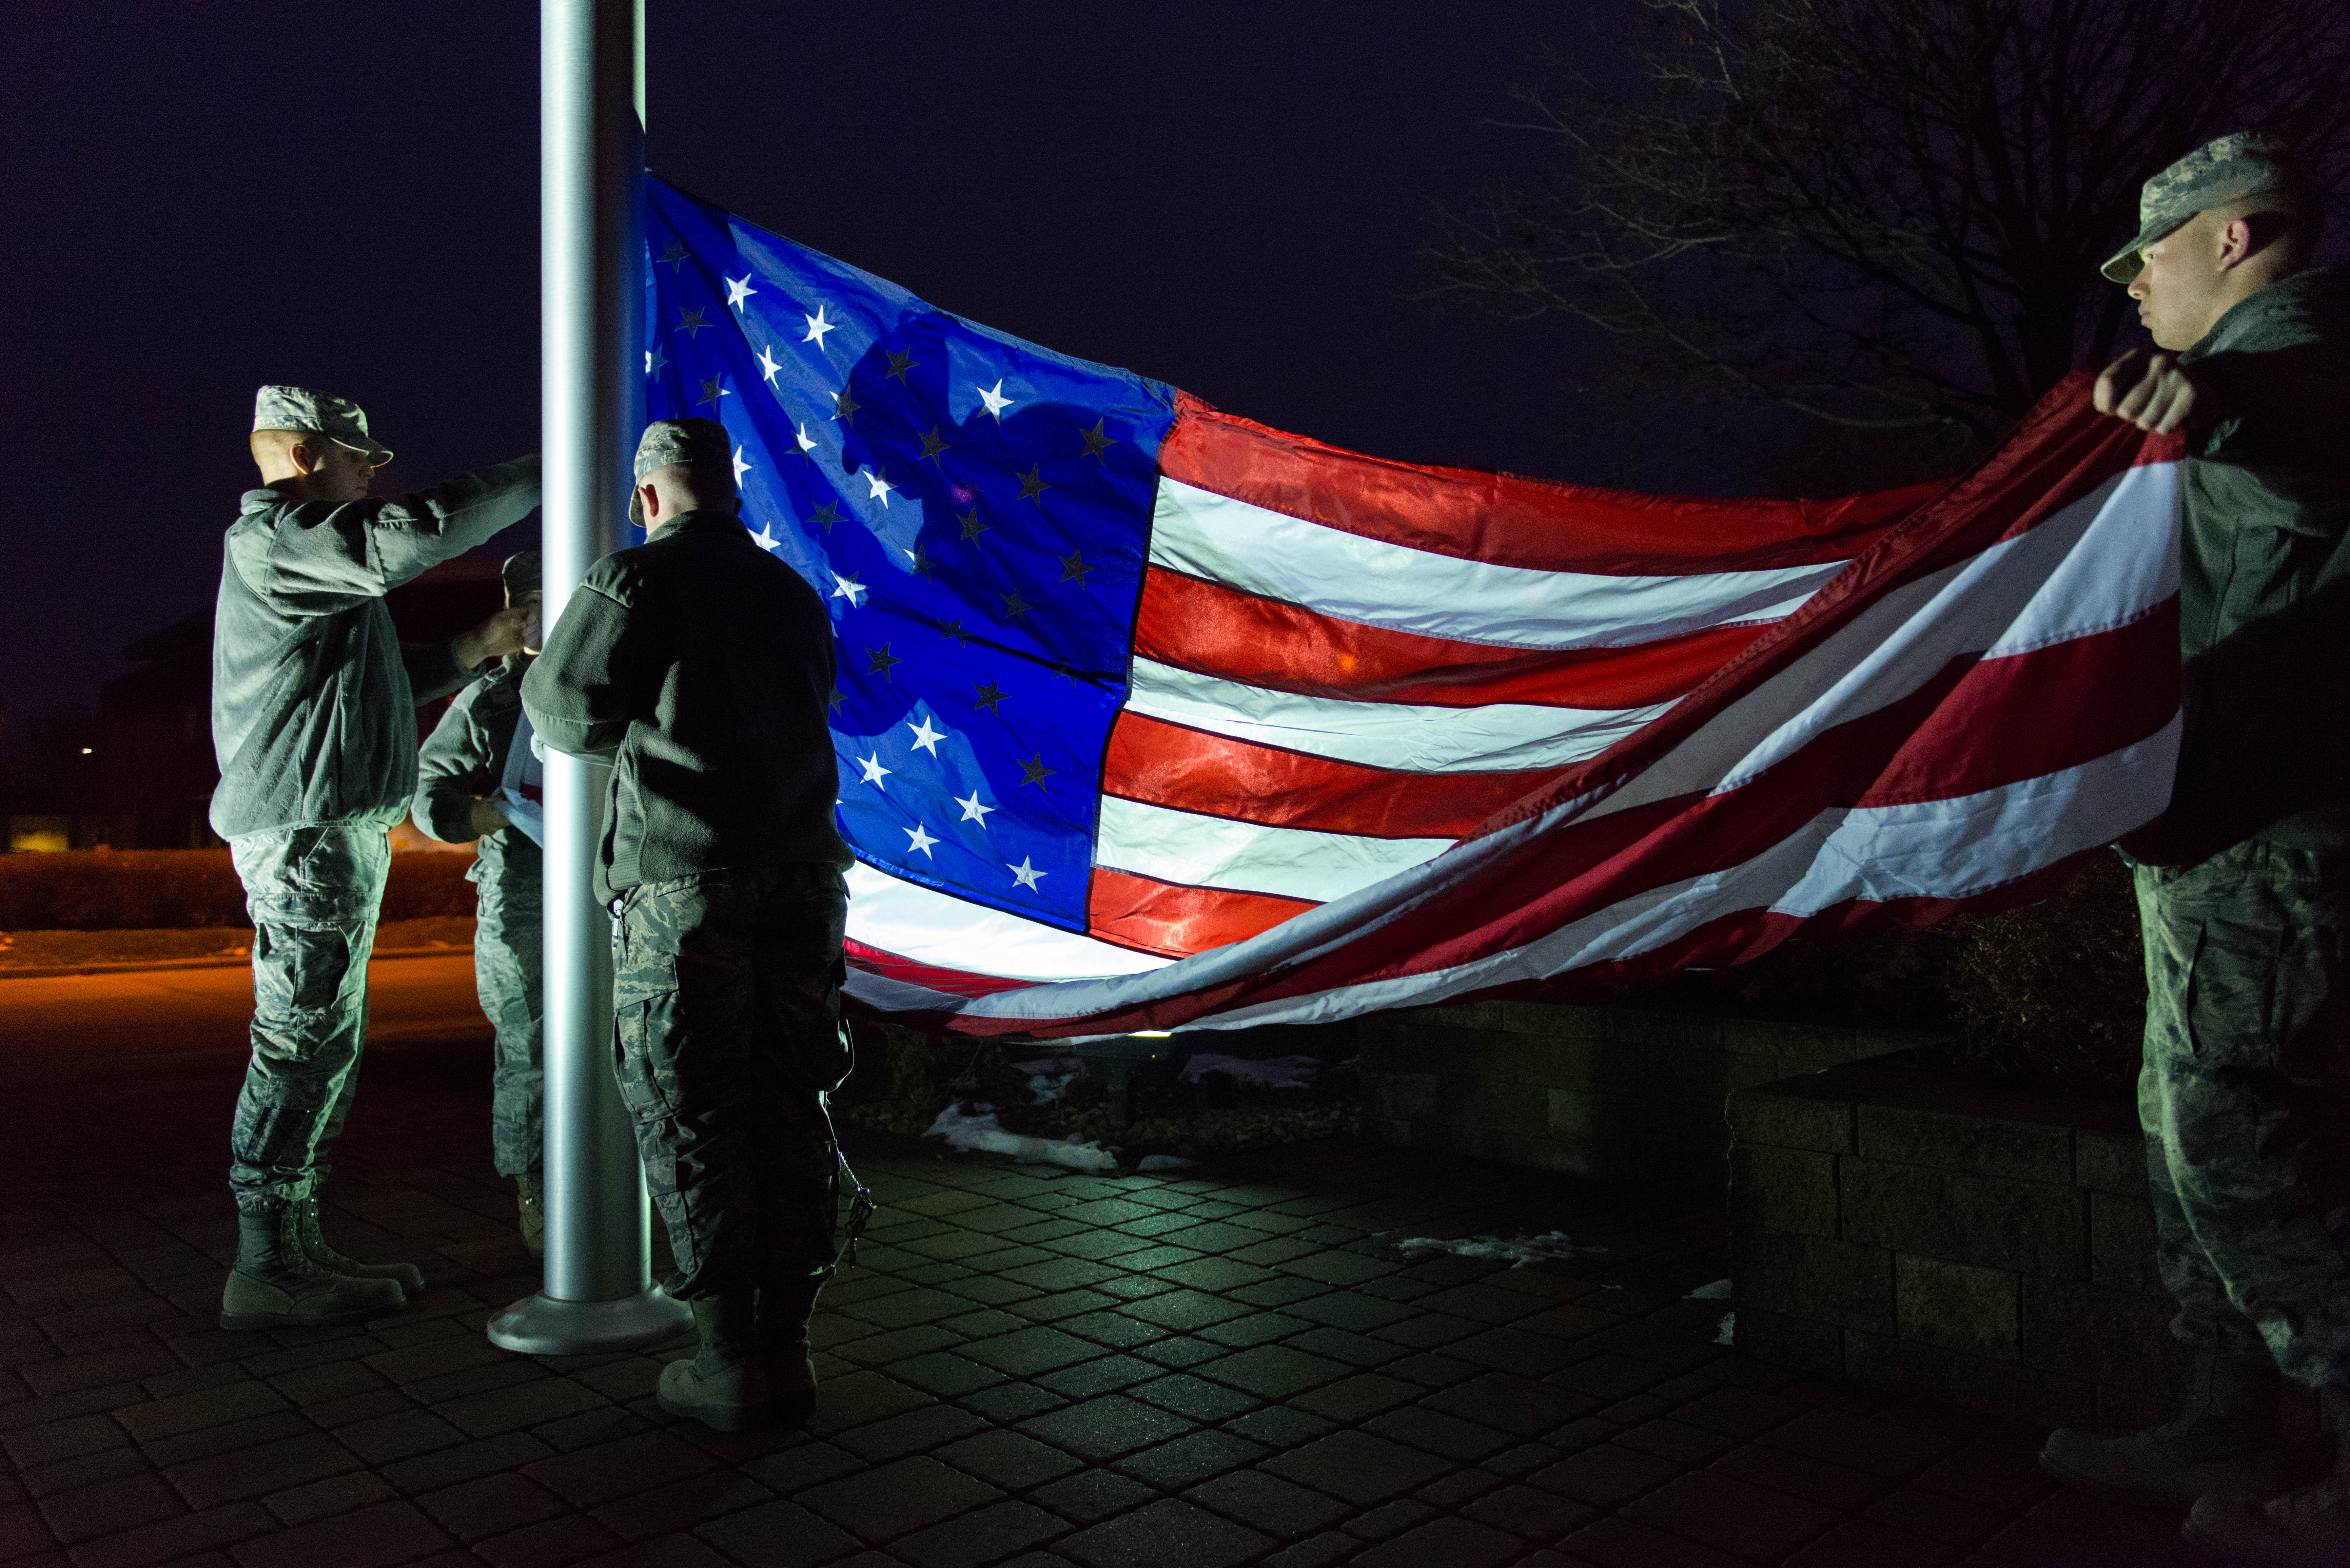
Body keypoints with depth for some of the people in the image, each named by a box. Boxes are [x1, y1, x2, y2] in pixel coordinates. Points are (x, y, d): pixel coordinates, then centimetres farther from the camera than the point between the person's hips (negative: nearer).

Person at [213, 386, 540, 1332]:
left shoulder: (303, 560, 25)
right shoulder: (270, 539, -8)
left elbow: (358, 689, 30)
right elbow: (416, 535, -23)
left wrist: (470, 650, 22)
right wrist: (541, 474, -15)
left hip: (326, 835, 11)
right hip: (308, 836, -11)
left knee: (318, 1050, 12)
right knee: (302, 1048, -7)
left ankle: (293, 1253, 19)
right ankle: (268, 1270, -1)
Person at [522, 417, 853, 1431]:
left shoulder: (635, 577, -2)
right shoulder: (794, 593, 15)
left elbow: (571, 719, -9)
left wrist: (542, 677, 14)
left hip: (683, 881, -5)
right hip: (801, 873, 5)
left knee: (690, 1118, 4)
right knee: (789, 1111, 9)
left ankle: (727, 1361, 7)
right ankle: (787, 1349, 14)